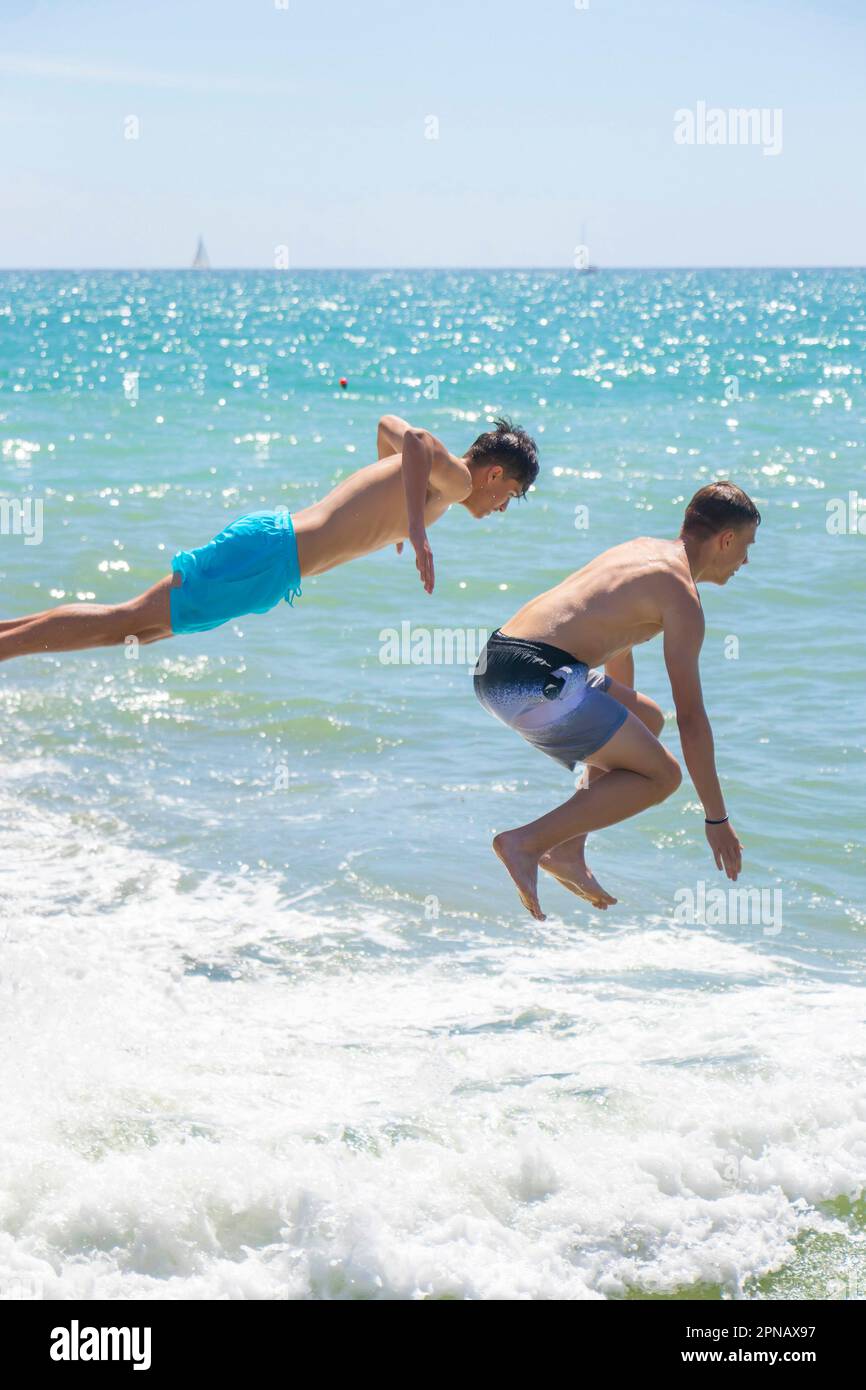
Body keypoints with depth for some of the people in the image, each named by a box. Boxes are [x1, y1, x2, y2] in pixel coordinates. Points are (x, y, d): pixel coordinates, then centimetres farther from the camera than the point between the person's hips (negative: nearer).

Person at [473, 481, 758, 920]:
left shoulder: (642, 550, 24)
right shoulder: (680, 591, -4)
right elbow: (691, 716, -5)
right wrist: (717, 819, 1)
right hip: (537, 682, -10)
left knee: (647, 719, 26)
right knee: (662, 776, -2)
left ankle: (567, 849, 16)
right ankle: (526, 843, -8)